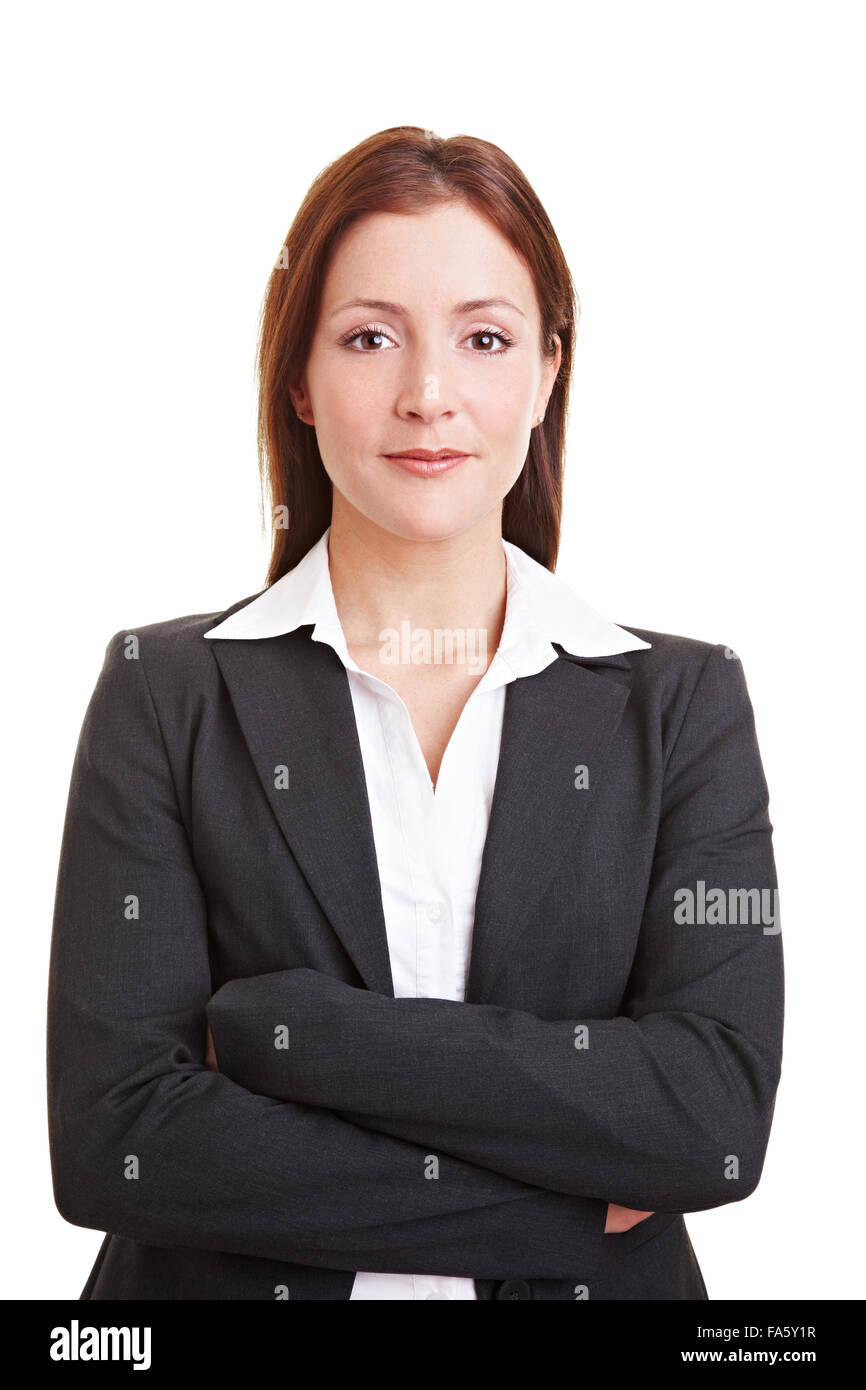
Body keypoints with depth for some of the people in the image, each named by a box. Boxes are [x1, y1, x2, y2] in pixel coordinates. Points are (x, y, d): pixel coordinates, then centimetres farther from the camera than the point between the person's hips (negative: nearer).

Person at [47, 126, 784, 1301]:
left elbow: (719, 1113, -15)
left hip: (601, 1279, 1)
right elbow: (109, 1135, -16)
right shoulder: (169, 693, -7)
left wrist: (282, 1025, -19)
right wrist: (560, 1202, -18)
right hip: (232, 1276, -1)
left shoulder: (682, 702, -4)